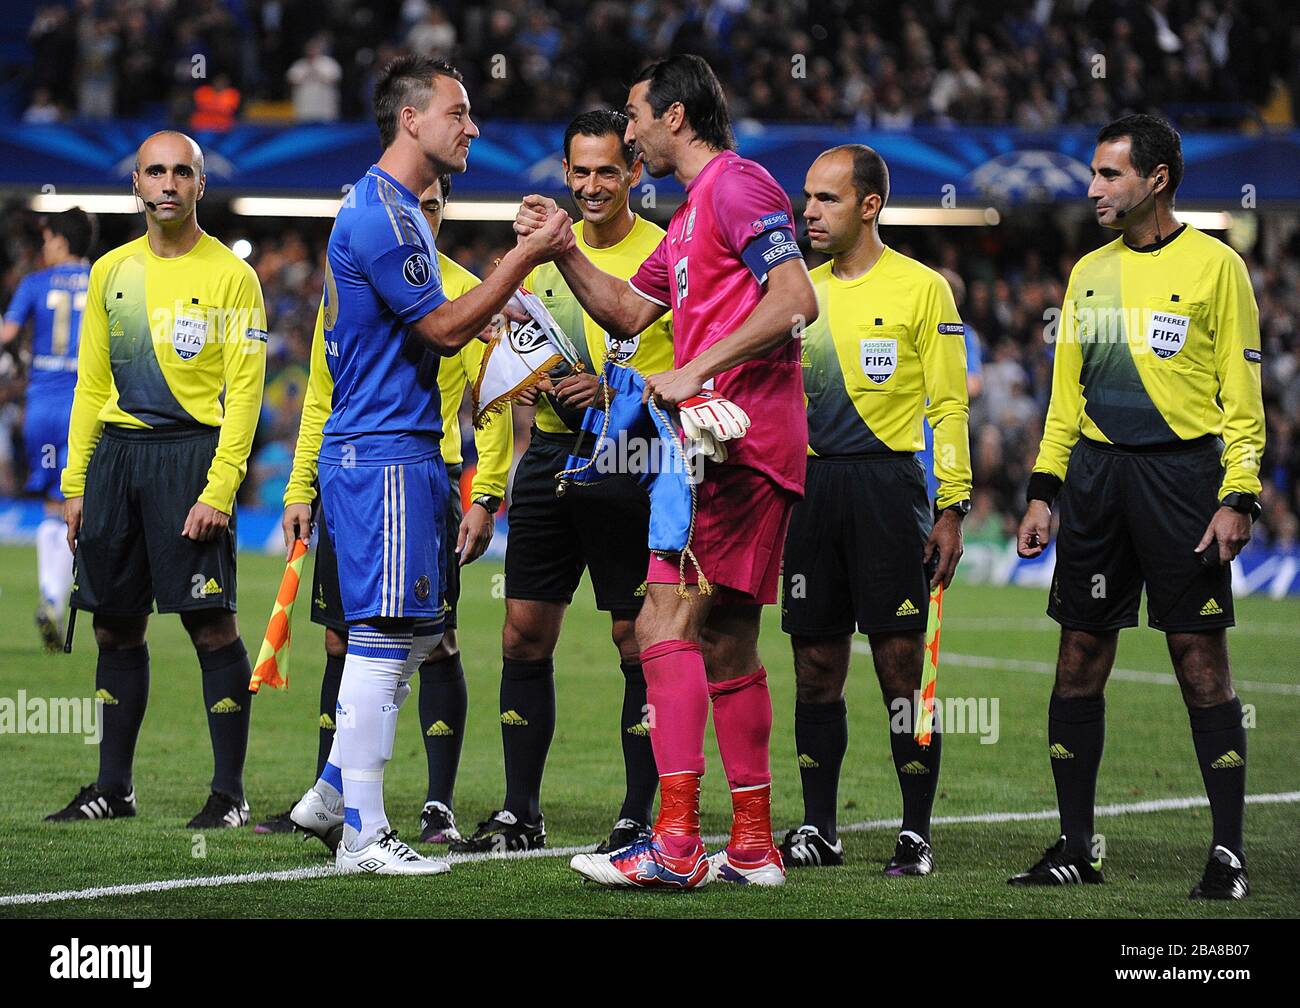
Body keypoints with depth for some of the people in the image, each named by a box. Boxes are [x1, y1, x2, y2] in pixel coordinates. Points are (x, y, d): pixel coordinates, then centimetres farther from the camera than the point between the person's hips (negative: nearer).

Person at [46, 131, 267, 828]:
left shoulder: (230, 275, -2)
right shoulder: (111, 271, 13)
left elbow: (244, 392, -7)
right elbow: (92, 384, 17)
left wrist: (218, 490, -15)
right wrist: (76, 482, 11)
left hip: (192, 451, -5)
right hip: (115, 455, 5)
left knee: (211, 622, -8)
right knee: (116, 626, 8)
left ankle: (229, 793, -3)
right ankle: (113, 788, 16)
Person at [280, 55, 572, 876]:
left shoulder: (399, 211, 19)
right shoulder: (379, 214, -15)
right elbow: (443, 328, -15)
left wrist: (486, 315, 15)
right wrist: (523, 259, -12)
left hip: (404, 447, 11)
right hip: (382, 450, -11)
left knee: (412, 636, 14)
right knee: (384, 637, -9)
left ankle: (335, 793, 21)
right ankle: (363, 834, -7)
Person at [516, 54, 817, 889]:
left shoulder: (736, 184, -8)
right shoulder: (692, 214, 24)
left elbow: (796, 300, -19)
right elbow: (628, 312, 32)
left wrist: (695, 373, -19)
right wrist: (562, 249, 19)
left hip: (733, 433, -10)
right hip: (741, 445, 10)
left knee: (666, 620, -15)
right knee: (726, 640, 12)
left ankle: (676, 843, -21)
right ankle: (753, 846, 16)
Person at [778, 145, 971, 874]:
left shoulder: (920, 288, -2)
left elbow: (949, 405, -4)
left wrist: (952, 509, -9)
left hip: (887, 483, -5)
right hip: (811, 486, 5)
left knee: (902, 662, -5)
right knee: (817, 666, 6)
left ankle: (917, 835, 0)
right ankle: (818, 832, 13)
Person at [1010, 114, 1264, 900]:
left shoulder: (1214, 266, -2)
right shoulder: (1089, 273, 14)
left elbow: (1242, 396, -3)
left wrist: (1237, 498, -11)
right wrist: (1044, 492, 11)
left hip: (1181, 471, -5)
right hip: (1095, 473, 5)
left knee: (1200, 657, -5)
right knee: (1080, 658, 4)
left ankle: (1230, 854, -1)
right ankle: (1076, 848, 12)